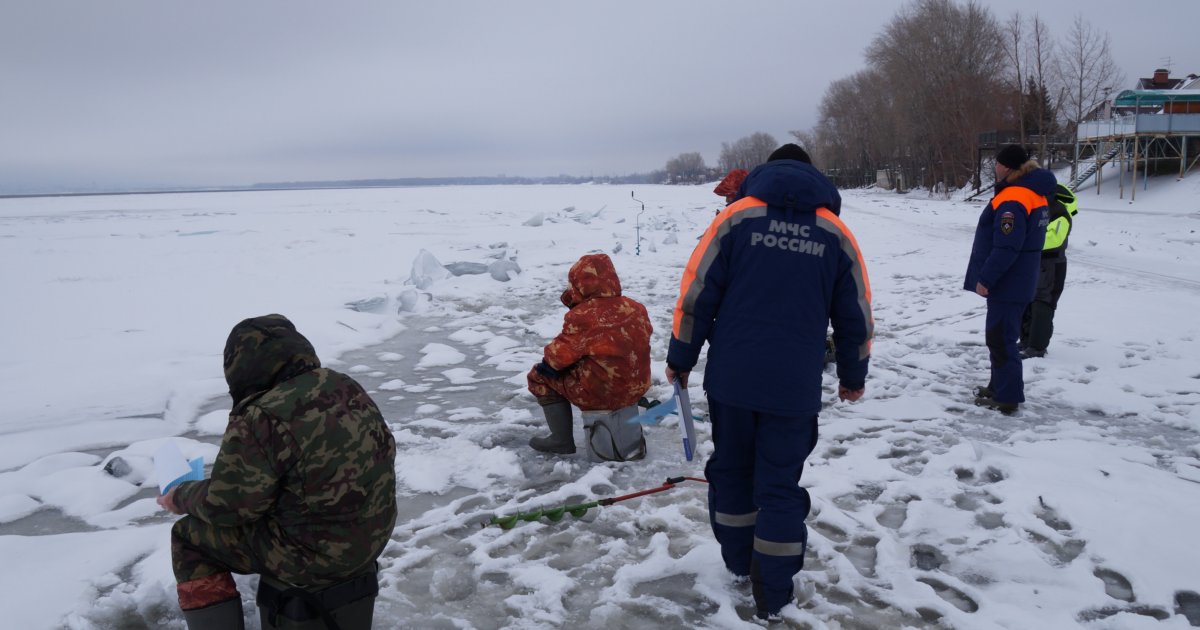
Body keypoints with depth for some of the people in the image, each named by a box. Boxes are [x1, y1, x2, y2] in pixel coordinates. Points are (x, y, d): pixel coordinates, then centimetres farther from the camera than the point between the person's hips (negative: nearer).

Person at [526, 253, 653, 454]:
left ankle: (561, 440, 12)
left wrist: (548, 357, 12)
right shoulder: (636, 309, 1)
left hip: (600, 393, -7)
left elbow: (562, 353, -12)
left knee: (540, 376, 10)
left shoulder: (581, 316, -18)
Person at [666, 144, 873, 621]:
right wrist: (853, 377, 23)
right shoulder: (835, 233, 4)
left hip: (731, 379, 0)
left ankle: (739, 560, 36)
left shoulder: (736, 217, -1)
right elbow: (855, 317, 10)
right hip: (795, 387, 0)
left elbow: (696, 295, -4)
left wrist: (681, 359, 6)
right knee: (780, 485, 9)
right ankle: (773, 593, 17)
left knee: (731, 469, 19)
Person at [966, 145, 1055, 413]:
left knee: (1001, 338, -4)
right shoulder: (1034, 195, 13)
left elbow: (1006, 247, -27)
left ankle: (1007, 397, 2)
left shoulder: (1012, 199, -21)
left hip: (1007, 285, -10)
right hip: (1018, 282, 10)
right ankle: (999, 385, 32)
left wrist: (985, 278, -21)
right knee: (1002, 336, 20)